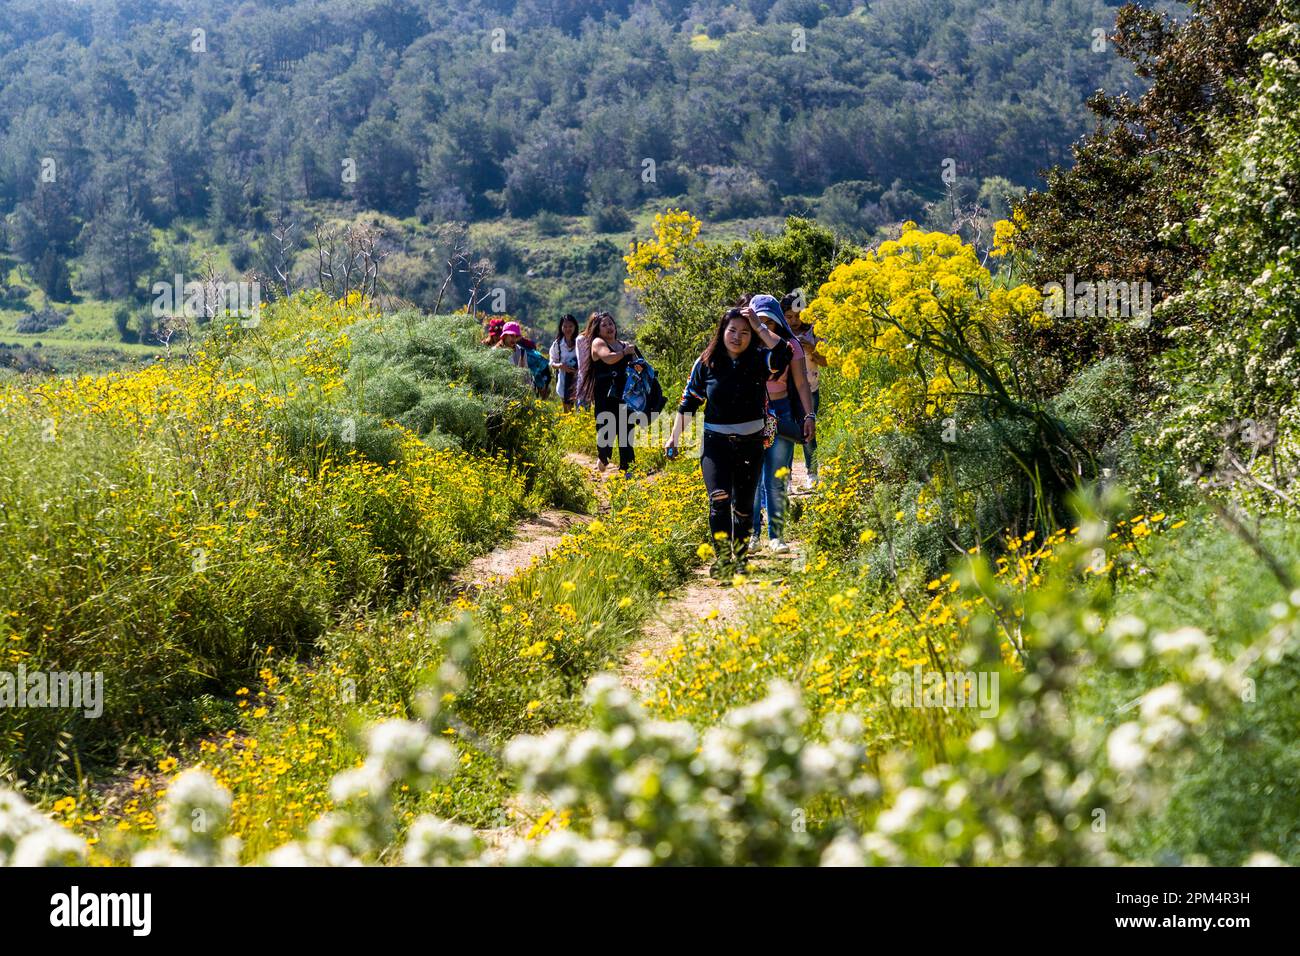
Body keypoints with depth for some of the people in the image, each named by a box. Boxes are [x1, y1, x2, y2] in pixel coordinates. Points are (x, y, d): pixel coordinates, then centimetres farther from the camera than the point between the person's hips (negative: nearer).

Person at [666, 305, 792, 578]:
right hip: (715, 442, -1)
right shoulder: (705, 363, -2)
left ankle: (739, 557, 25)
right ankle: (722, 557, -16)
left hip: (750, 443, 1)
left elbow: (784, 354, -25)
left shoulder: (758, 361, -4)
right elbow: (688, 403, 6)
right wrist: (674, 438, 8)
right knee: (719, 499, -18)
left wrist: (759, 327, -18)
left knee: (744, 505, 10)